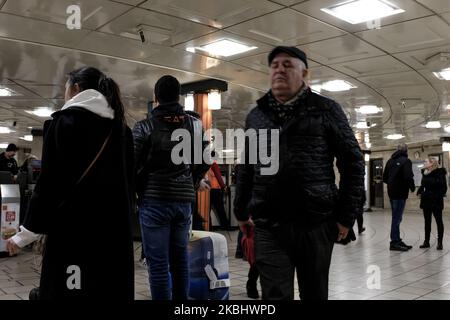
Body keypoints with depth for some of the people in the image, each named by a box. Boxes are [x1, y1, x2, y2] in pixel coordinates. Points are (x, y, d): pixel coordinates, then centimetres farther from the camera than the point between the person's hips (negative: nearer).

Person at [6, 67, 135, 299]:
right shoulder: (121, 128, 12)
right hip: (115, 231, 5)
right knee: (111, 291, 9)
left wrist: (28, 232, -1)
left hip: (74, 230, -5)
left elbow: (50, 182, -9)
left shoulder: (64, 121, -3)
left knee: (68, 290, 2)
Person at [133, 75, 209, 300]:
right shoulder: (195, 125, 5)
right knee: (180, 258, 16)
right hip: (184, 199, 4)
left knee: (158, 262, 1)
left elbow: (132, 164, -7)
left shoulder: (145, 127, -6)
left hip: (154, 199, -4)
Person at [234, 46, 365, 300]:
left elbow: (353, 163, 2)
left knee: (315, 293, 12)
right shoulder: (256, 116, 12)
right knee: (275, 295, -1)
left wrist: (346, 215, -3)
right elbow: (245, 169, 19)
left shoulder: (326, 110, 3)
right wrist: (241, 211, 17)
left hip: (316, 223, -1)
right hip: (269, 227, 2)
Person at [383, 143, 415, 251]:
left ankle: (397, 240, 22)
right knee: (397, 217, -4)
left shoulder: (390, 160, 11)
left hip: (391, 193, 7)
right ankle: (394, 242, 0)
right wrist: (412, 187, -4)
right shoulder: (406, 161, -11)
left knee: (396, 217, 15)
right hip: (400, 193, -7)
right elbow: (408, 177, -21)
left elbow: (384, 178, 14)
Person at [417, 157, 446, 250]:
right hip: (426, 200, 6)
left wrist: (439, 196, -21)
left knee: (439, 221, 4)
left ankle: (440, 242, 10)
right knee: (427, 221, 11)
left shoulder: (439, 173, -10)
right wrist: (420, 192, 1)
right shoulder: (424, 173, 9)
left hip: (436, 201, -6)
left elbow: (443, 187, -13)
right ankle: (426, 241, 17)